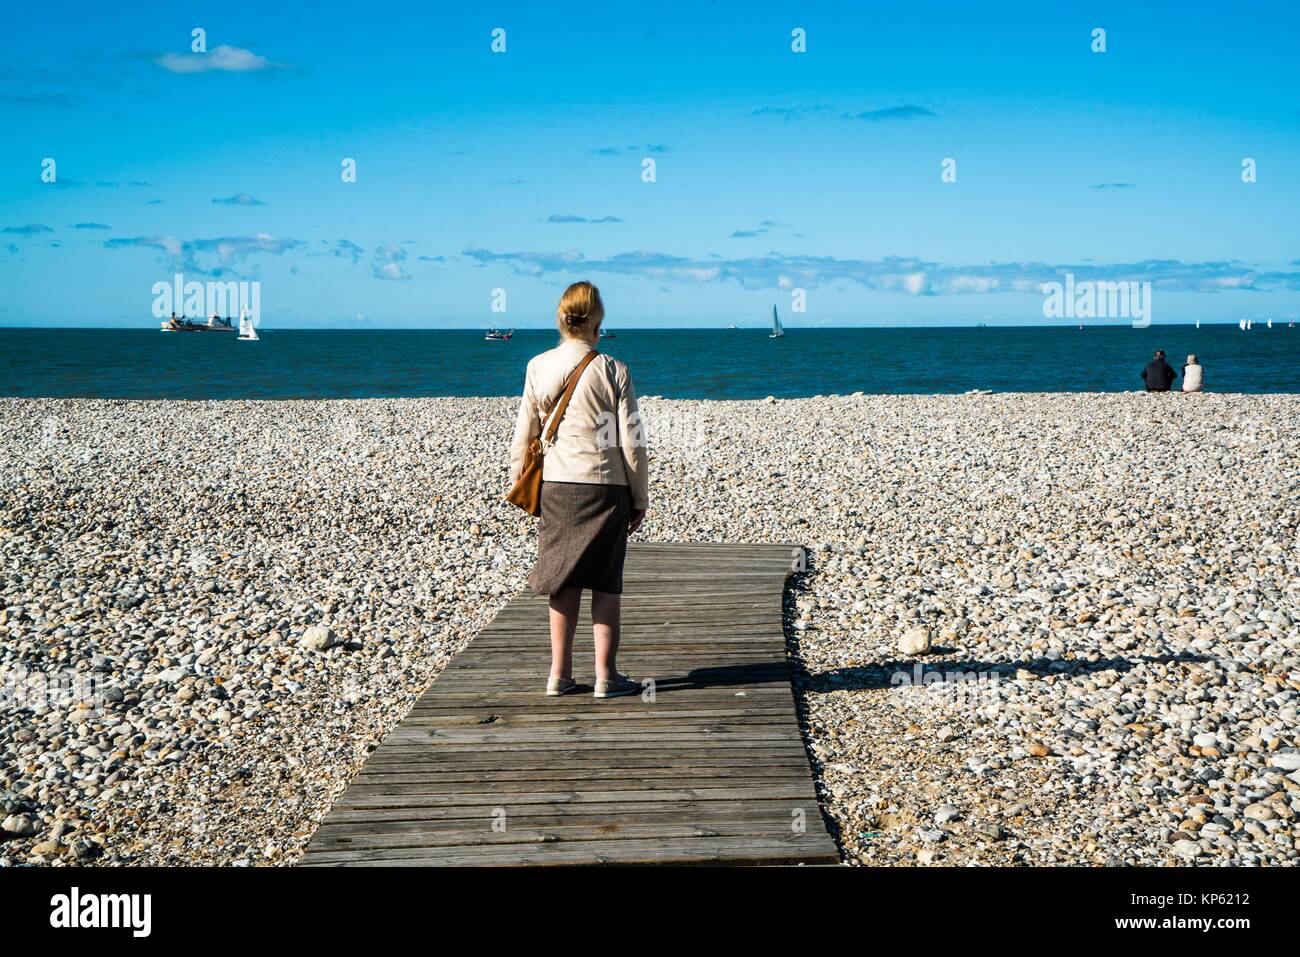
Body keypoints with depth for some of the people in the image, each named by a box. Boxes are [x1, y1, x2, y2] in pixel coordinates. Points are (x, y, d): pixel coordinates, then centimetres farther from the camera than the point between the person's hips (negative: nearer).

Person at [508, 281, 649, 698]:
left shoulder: (538, 367, 1)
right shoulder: (612, 370, -6)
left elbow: (523, 437, 5)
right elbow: (631, 442, -5)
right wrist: (639, 498, 5)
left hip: (556, 487, 3)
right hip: (605, 486, -3)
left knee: (563, 579, 10)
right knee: (605, 581, 4)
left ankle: (560, 673, 13)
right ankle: (605, 675, 5)